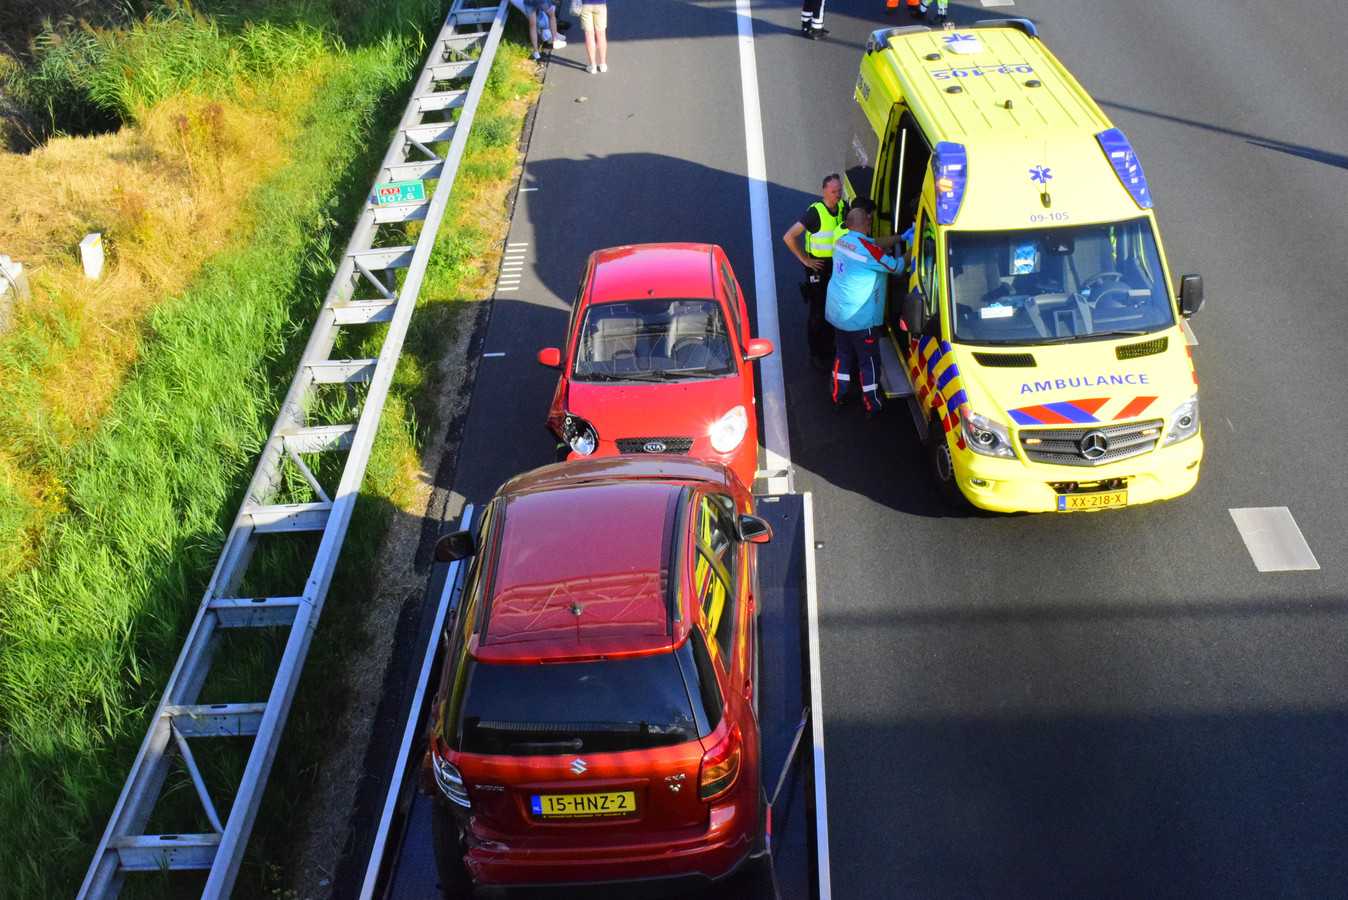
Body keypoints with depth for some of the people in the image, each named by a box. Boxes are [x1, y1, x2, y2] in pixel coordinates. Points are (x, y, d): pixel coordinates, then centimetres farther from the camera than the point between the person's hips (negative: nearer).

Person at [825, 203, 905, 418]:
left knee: (842, 355, 22)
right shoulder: (866, 249, -23)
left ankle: (838, 398, 30)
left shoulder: (842, 241, 2)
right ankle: (872, 406, 17)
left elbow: (877, 243, 15)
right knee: (869, 361, 7)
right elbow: (897, 266, -13)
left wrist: (900, 237, 16)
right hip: (860, 319, -8)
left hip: (837, 314, 8)